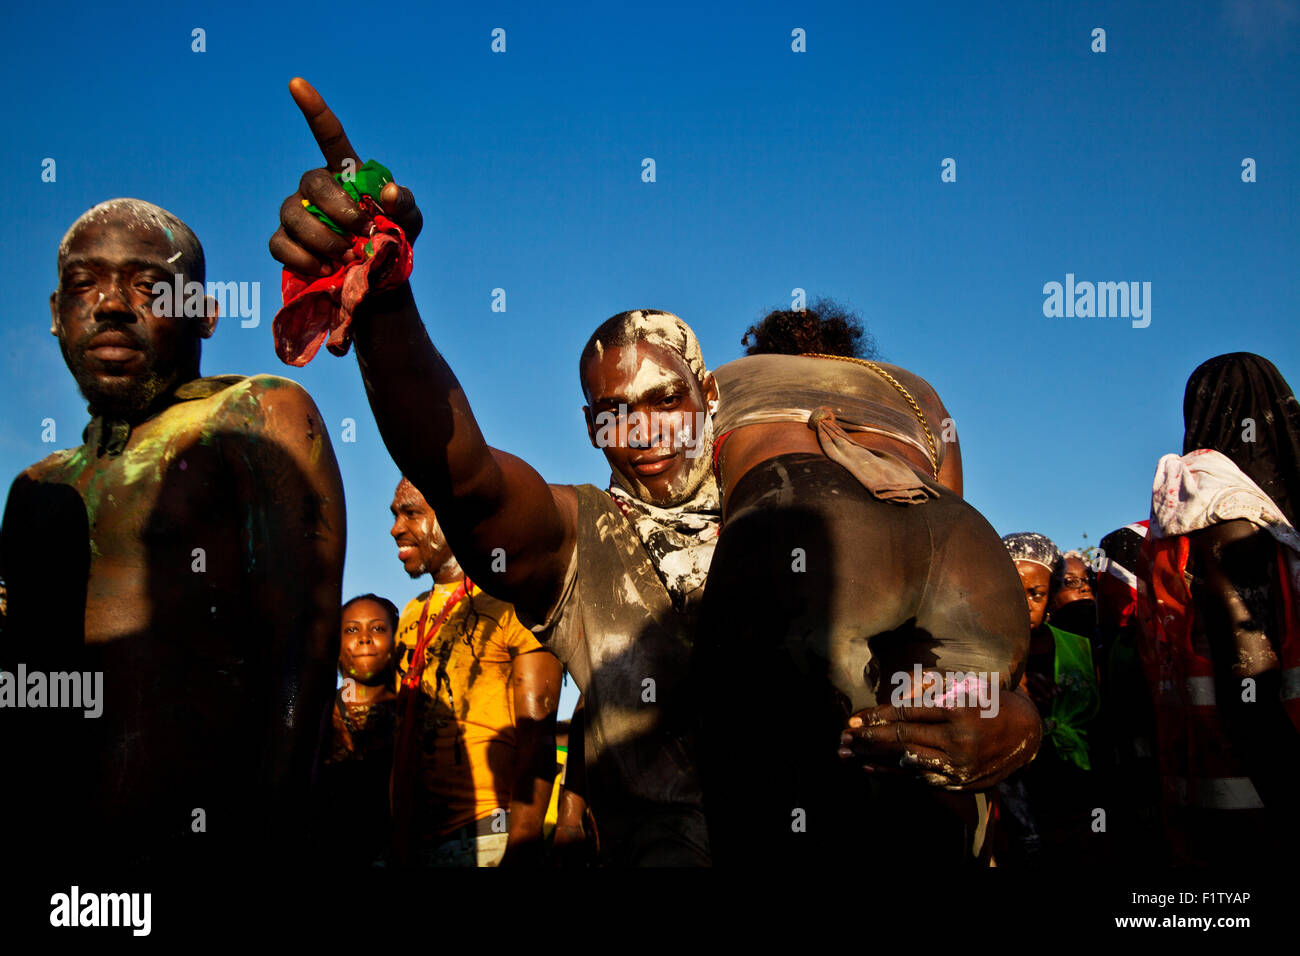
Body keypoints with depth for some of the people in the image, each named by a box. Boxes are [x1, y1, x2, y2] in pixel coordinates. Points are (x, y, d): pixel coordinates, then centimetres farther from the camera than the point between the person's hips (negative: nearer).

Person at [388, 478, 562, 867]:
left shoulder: (512, 600, -5)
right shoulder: (412, 616, 17)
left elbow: (537, 735, -13)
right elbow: (405, 739, 16)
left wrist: (520, 846, -21)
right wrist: (399, 842, 10)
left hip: (489, 836, -6)